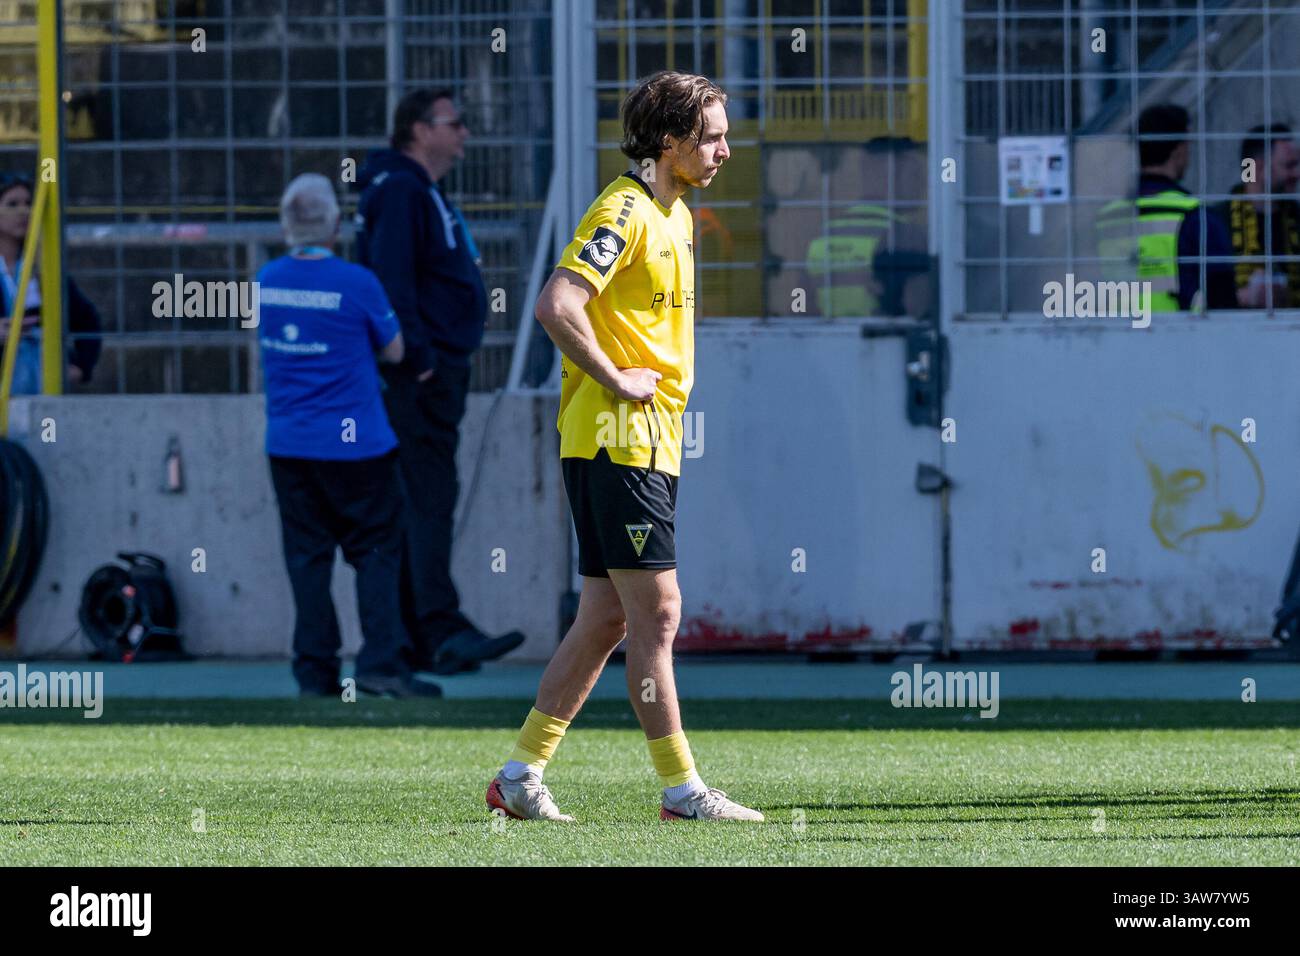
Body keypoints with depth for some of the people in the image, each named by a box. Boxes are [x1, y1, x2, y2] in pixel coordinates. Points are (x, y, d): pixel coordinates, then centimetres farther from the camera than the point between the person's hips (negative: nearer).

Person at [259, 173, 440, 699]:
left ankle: (315, 672, 7)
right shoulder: (355, 283, -12)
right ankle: (380, 662, -5)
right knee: (376, 551, 3)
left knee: (307, 556, 8)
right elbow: (394, 350, -1)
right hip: (353, 442, -4)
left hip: (287, 444, 4)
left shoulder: (268, 280, 2)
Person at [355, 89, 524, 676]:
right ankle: (442, 628, -24)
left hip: (438, 372, 11)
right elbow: (391, 277, -22)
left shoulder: (424, 193, 21)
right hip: (421, 377, -11)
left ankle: (418, 639, 12)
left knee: (424, 501, 10)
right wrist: (419, 354, -24)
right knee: (429, 498, -16)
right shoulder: (399, 191, -11)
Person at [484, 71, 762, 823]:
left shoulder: (675, 215, 17)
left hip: (650, 442, 10)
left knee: (607, 617, 9)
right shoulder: (625, 212, -13)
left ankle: (521, 776, 12)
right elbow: (556, 305, -25)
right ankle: (682, 789, -6)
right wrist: (615, 381, -19)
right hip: (617, 441, -10)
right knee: (657, 611, -8)